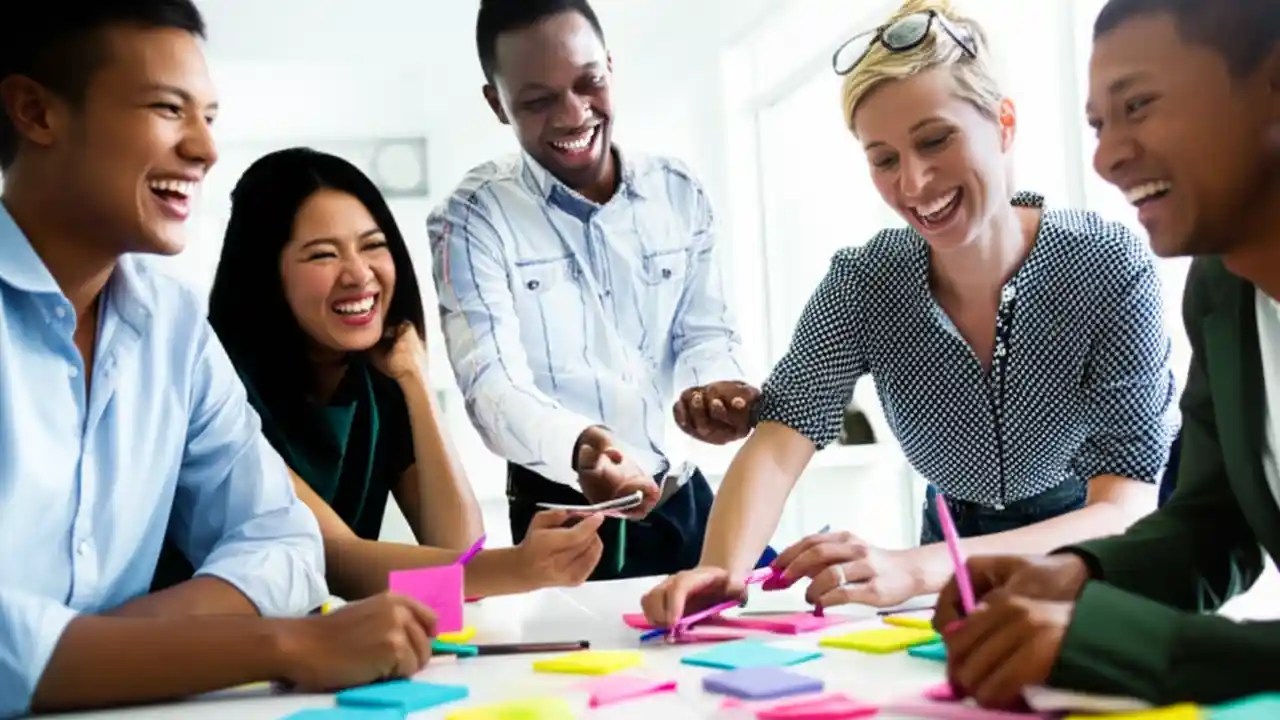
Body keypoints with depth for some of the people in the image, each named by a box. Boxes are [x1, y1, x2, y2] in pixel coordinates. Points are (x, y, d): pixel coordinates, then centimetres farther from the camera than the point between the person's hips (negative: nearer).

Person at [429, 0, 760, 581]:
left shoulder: (680, 194, 1)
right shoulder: (470, 221, -11)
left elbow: (705, 334, 5)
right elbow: (493, 386, -21)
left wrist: (713, 386, -20)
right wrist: (577, 447, -43)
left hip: (684, 503, 4)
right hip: (563, 519, -4)